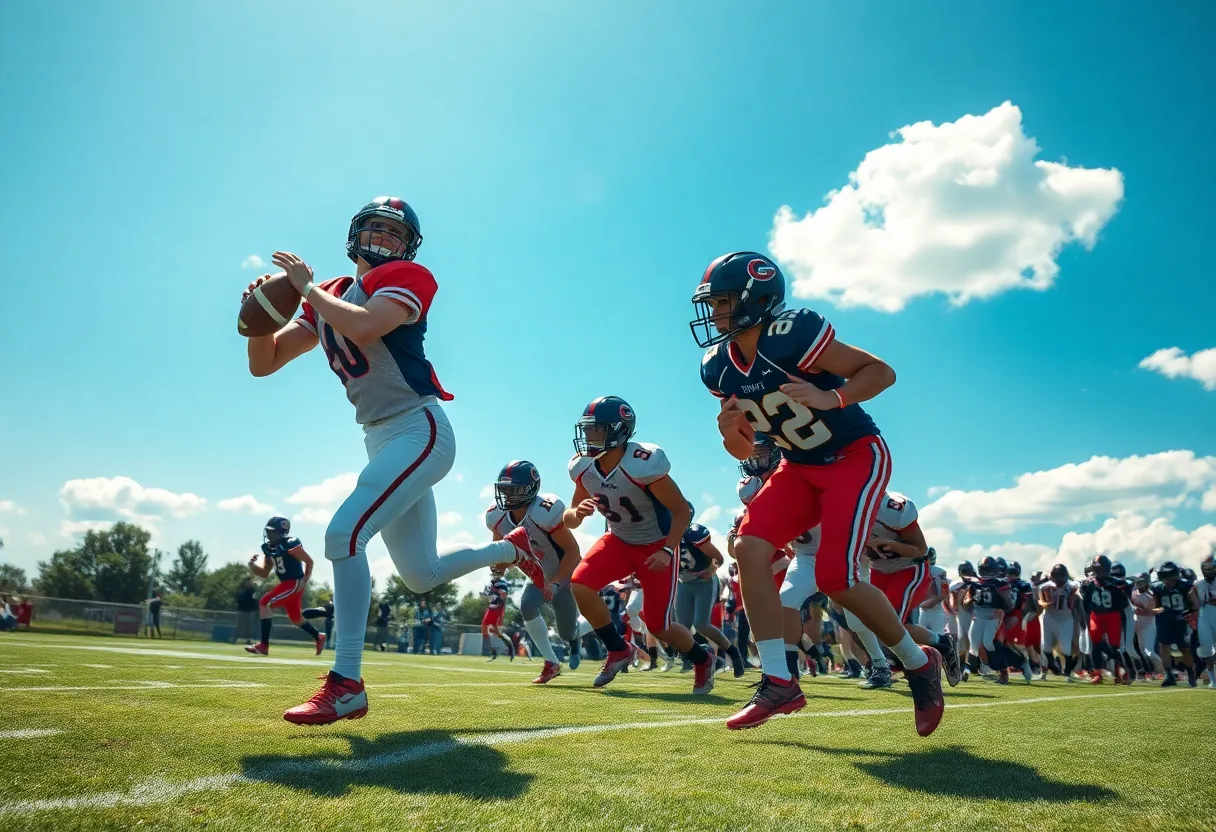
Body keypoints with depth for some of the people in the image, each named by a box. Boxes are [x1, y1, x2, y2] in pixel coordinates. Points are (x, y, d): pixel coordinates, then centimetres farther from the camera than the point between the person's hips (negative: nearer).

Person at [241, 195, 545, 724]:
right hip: (381, 441, 8)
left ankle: (346, 686, -16)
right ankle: (513, 548, 38)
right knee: (421, 575, 14)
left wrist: (308, 288, -14)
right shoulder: (328, 300, 14)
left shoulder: (405, 280, -6)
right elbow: (263, 364, 11)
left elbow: (362, 327, -28)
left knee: (344, 534, -22)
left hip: (420, 432, -8)